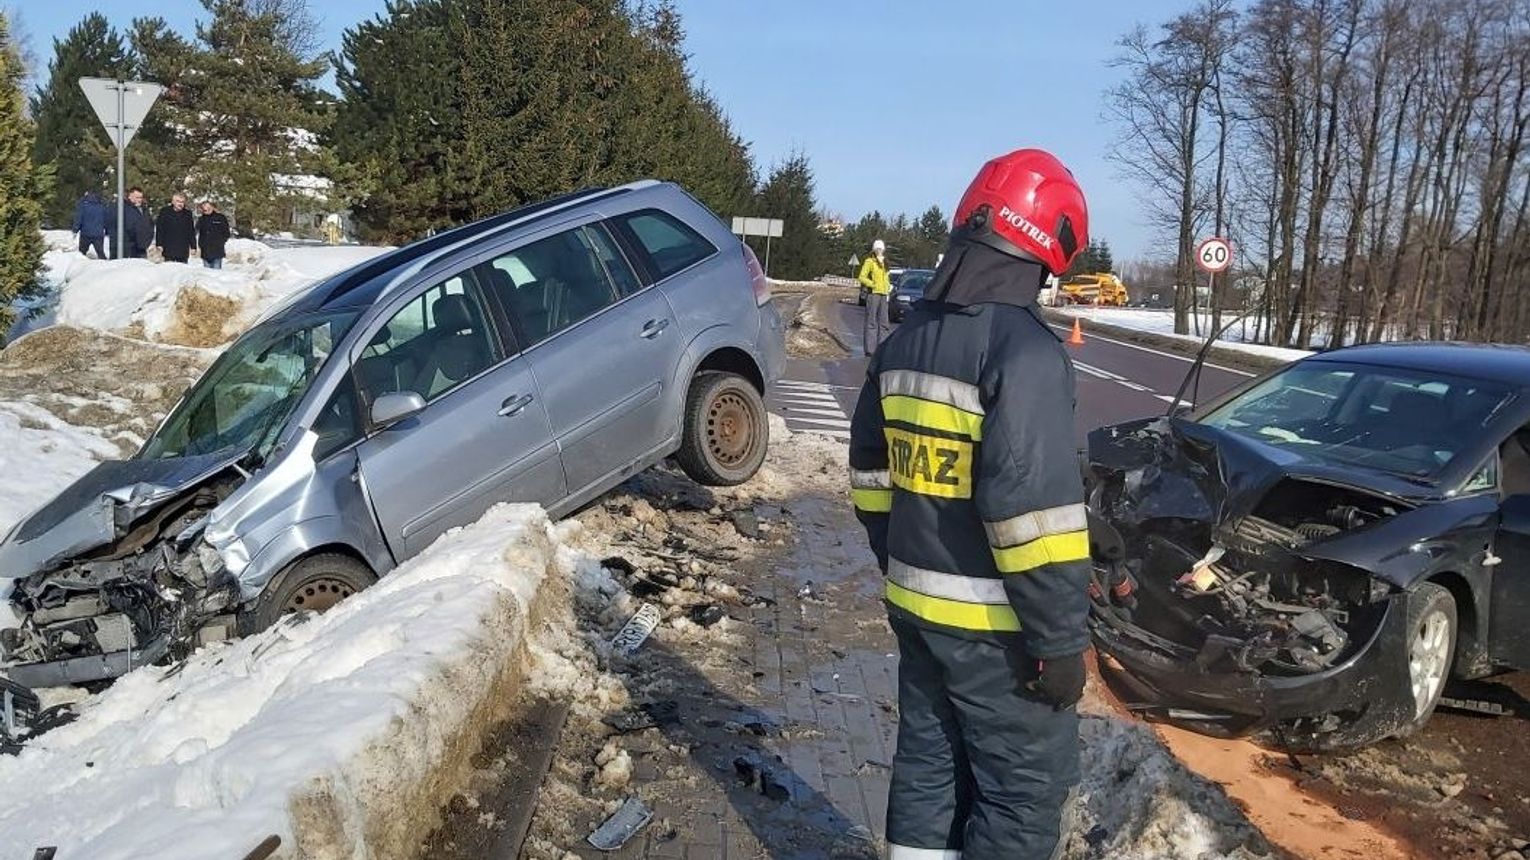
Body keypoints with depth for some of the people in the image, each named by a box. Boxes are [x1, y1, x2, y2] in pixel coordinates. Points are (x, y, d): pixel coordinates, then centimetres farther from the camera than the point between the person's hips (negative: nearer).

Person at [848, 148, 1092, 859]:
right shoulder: (1024, 349, -19)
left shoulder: (905, 341, 8)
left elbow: (870, 473, 15)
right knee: (1027, 790, 6)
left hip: (914, 605, 8)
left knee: (930, 765, 19)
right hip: (994, 624, -8)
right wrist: (1060, 639, -17)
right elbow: (1032, 509, -24)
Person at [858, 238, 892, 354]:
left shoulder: (884, 263, 20)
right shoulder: (869, 262, -2)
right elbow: (861, 277, -9)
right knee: (871, 322, -8)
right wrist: (873, 284, -16)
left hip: (883, 294, 7)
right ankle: (869, 349, -8)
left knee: (883, 322, 7)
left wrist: (889, 286, 10)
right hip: (873, 294, -7)